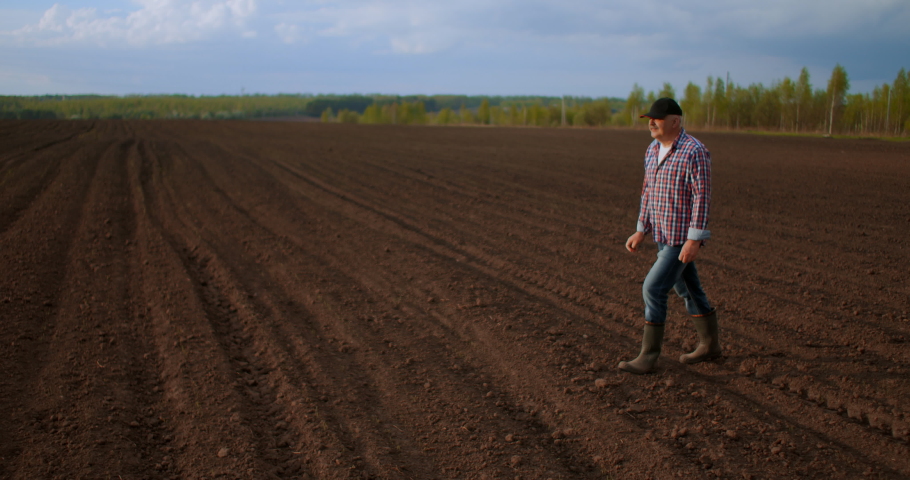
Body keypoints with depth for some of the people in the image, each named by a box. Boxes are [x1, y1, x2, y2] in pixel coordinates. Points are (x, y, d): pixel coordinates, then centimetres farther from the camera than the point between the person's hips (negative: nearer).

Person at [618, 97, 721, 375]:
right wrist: (641, 231, 12)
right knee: (687, 290, 18)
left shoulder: (694, 151, -18)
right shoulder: (654, 150, 8)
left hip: (683, 238, -9)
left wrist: (694, 239, -24)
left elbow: (702, 197, -20)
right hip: (665, 235, 9)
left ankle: (648, 357, 0)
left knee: (653, 289, -11)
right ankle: (710, 345, 33)